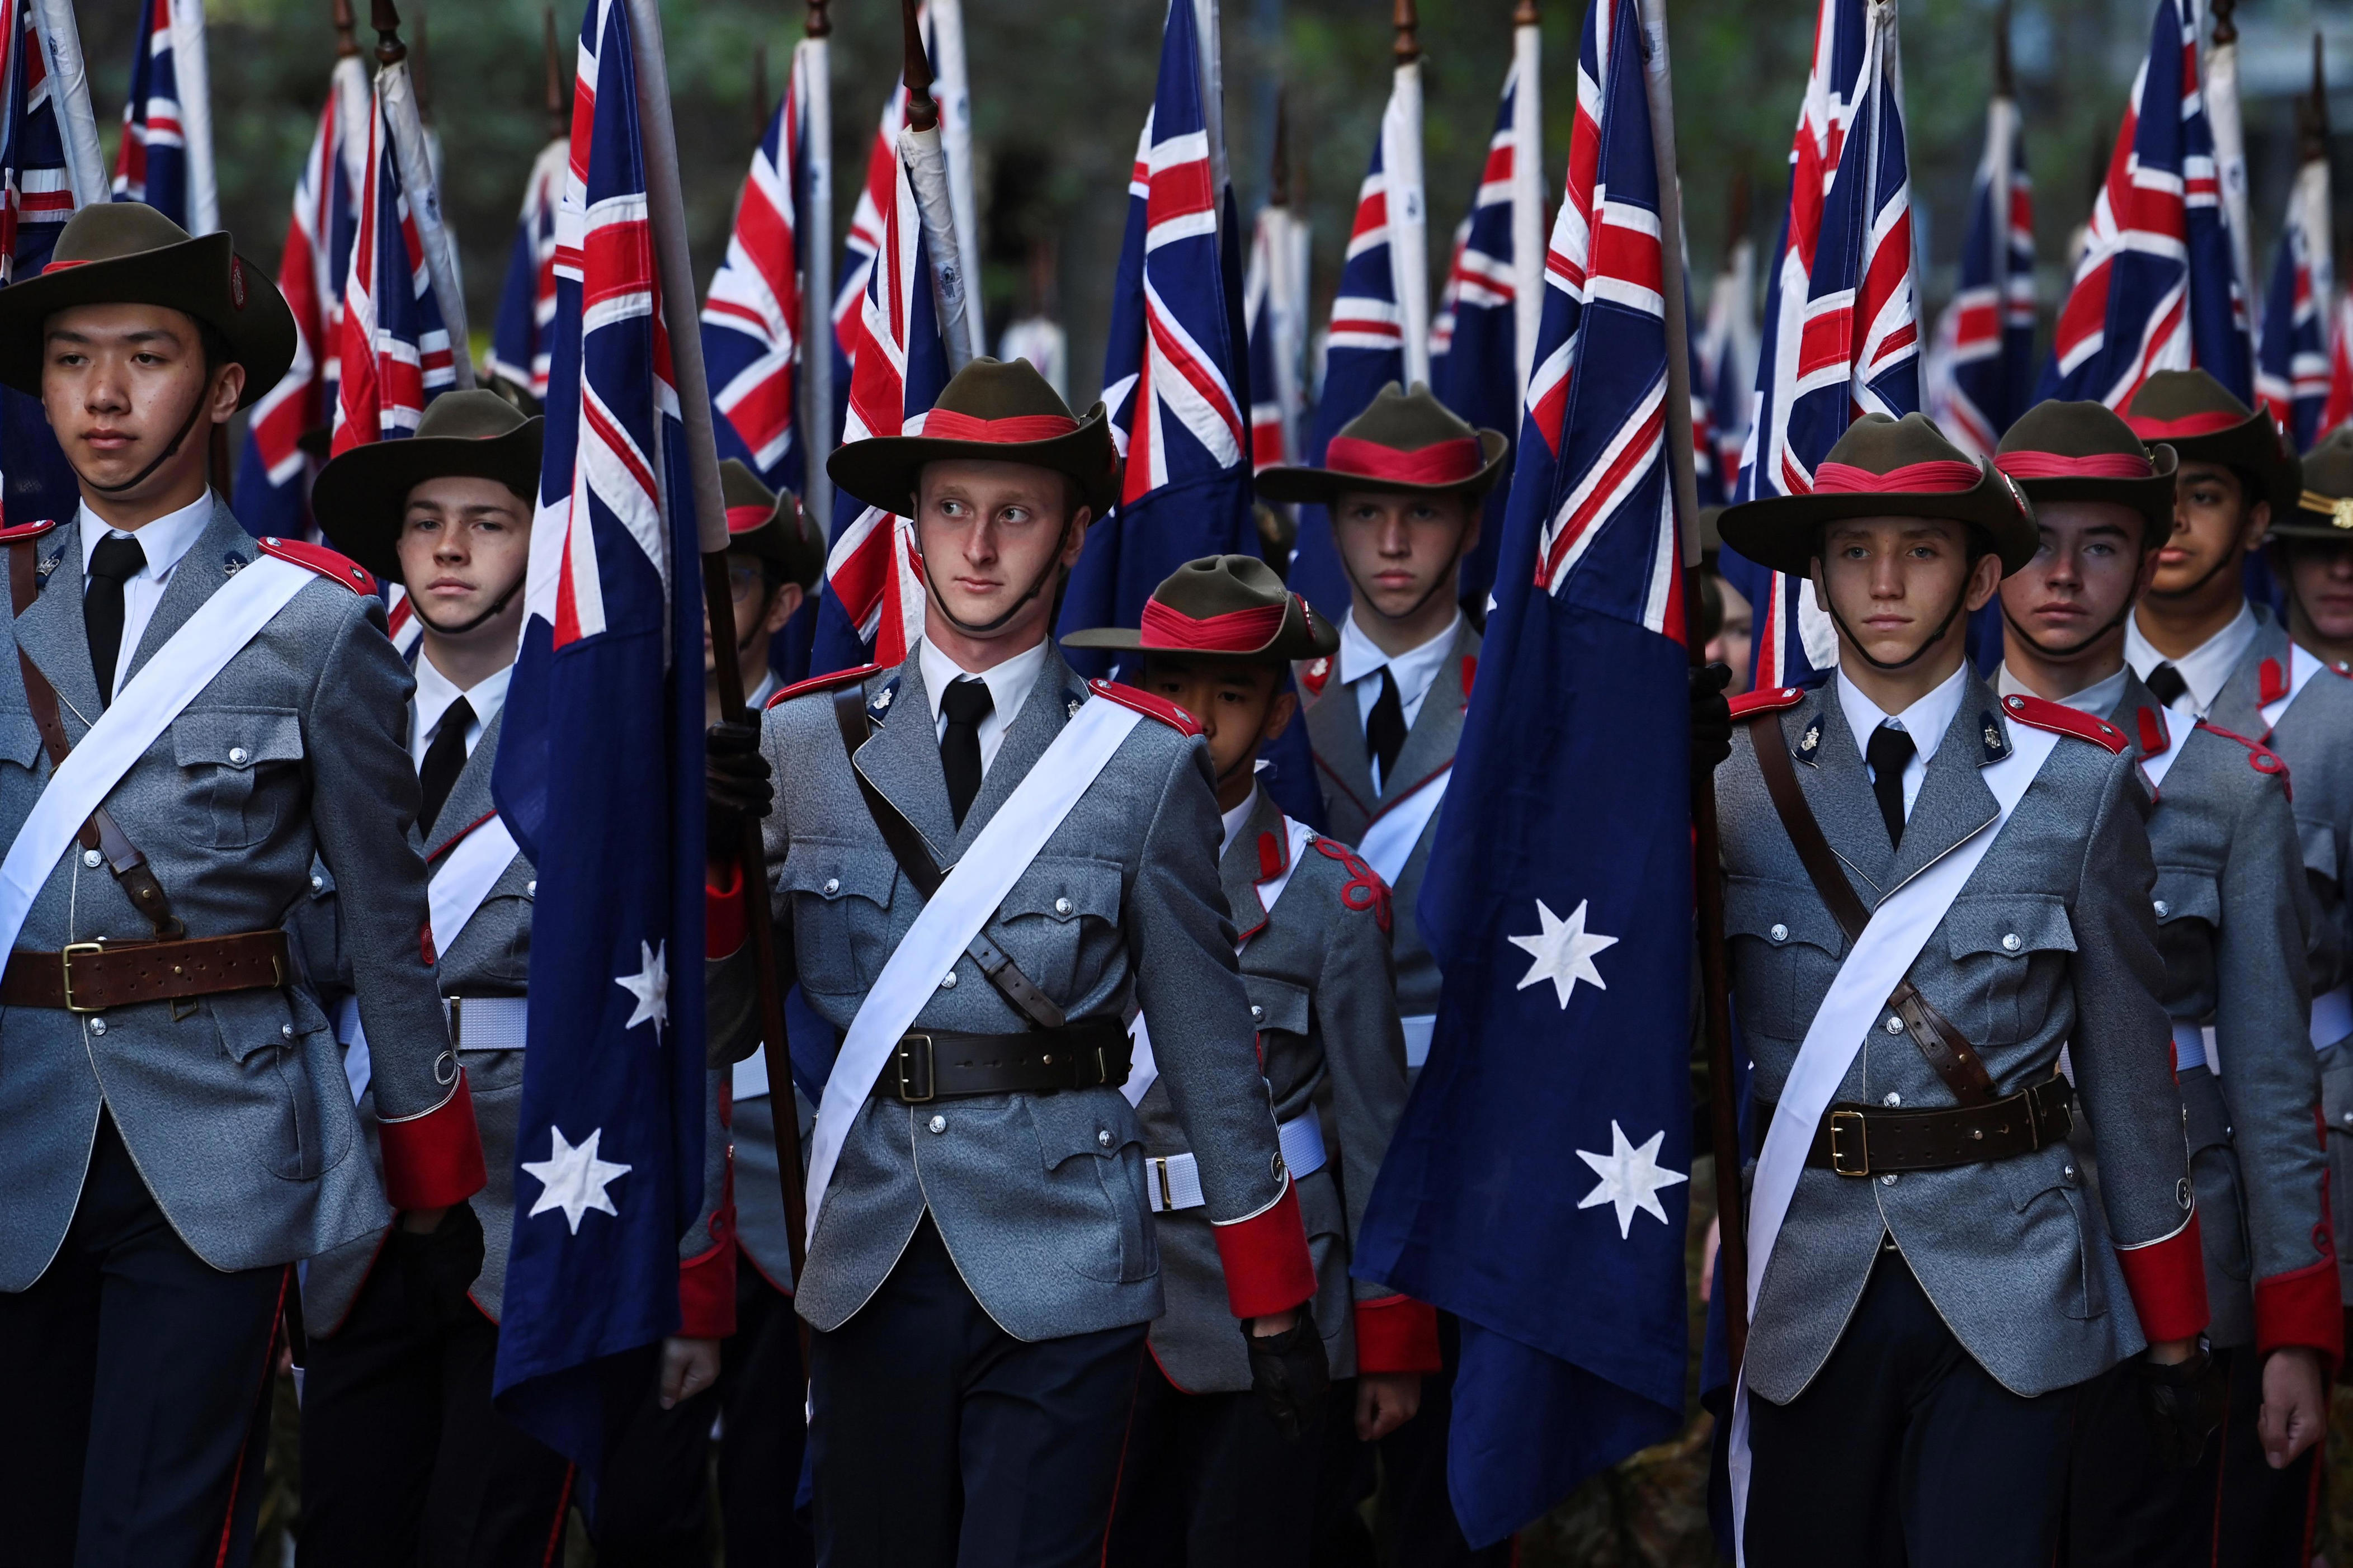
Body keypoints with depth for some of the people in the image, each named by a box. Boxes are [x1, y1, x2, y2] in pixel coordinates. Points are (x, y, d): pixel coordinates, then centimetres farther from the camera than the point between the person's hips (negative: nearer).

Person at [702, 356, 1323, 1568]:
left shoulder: (1148, 764, 0)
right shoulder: (803, 741, 6)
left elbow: (1210, 1049, 5)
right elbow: (720, 1031, 7)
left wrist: (1274, 1308, 7)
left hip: (1059, 1275, -2)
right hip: (868, 1270, 2)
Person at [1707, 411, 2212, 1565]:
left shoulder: (2080, 779, 1)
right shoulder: (1736, 772, 1)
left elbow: (2127, 1060, 5)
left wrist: (2174, 1330, 7)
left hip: (2009, 1289, -1)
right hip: (1809, 1284, 1)